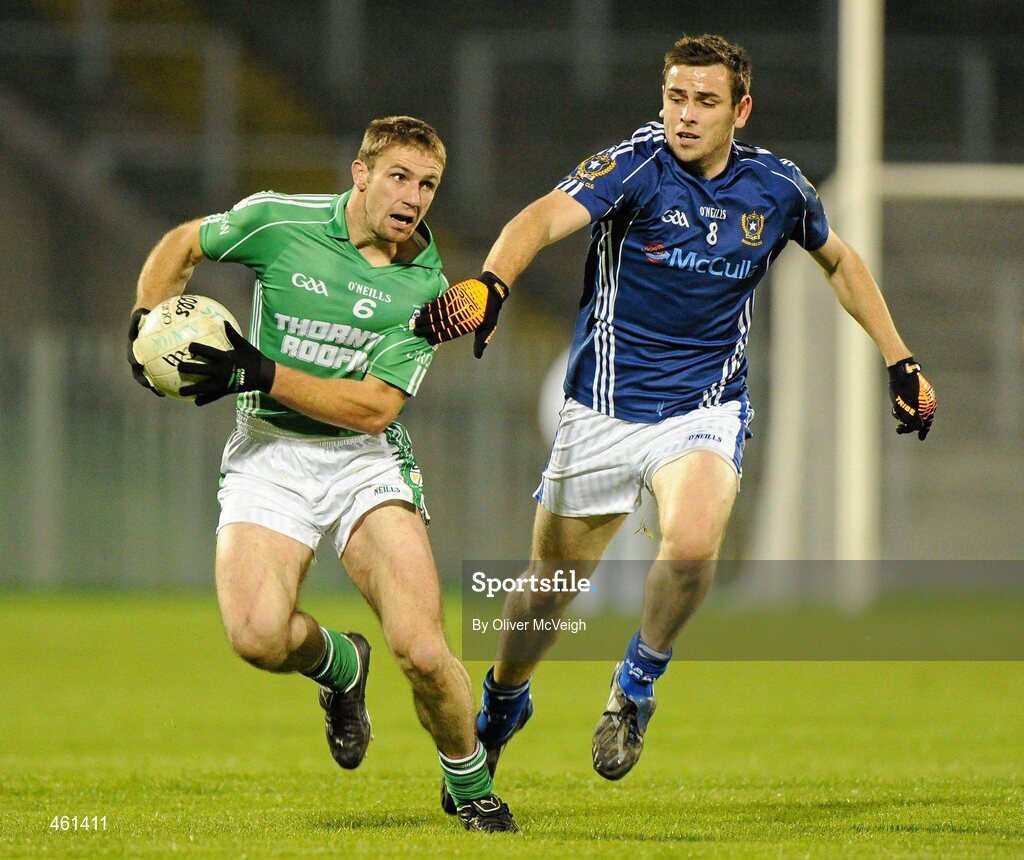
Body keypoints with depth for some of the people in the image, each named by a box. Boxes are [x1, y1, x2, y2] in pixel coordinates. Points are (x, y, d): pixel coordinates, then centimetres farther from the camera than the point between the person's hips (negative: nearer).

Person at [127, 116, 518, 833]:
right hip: (269, 452, 0)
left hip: (366, 458, 0)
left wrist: (262, 374, -20)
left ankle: (472, 789, 9)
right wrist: (146, 324, 0)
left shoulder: (426, 287, -5)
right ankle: (338, 665, 12)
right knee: (258, 636, -25)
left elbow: (374, 406, -12)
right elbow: (183, 244, 15)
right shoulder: (280, 221, -4)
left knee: (421, 650, -18)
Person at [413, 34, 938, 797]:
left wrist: (900, 361, 18)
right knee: (548, 590, 8)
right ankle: (502, 702, 39)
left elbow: (839, 259, 19)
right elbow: (547, 218, -33)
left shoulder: (776, 187, -2)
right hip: (605, 409, -1)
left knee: (692, 545, -29)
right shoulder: (636, 167, -14)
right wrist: (491, 283, -53)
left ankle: (637, 682, -2)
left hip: (706, 407, 1)